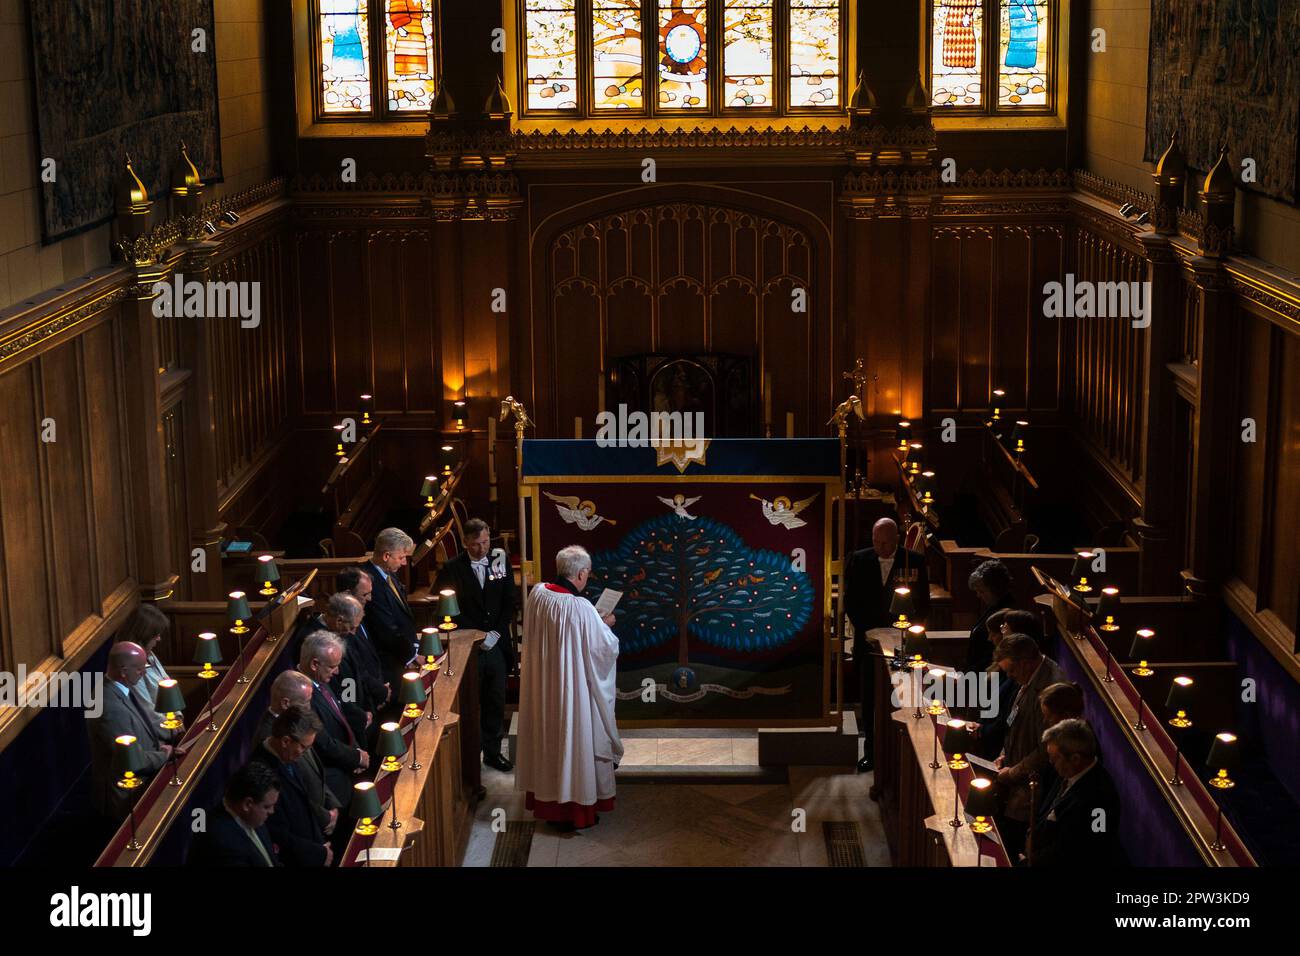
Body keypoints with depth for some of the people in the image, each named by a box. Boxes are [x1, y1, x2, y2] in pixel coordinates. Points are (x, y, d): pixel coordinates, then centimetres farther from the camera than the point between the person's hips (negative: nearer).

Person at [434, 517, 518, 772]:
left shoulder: (501, 562, 4)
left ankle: (492, 751, 22)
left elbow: (509, 603, 6)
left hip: (497, 644, 3)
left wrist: (496, 634, -6)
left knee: (496, 702, 10)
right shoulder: (452, 569, -6)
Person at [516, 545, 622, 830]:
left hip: (541, 686, 6)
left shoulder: (537, 594, -7)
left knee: (547, 736, 20)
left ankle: (546, 801, 33)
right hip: (573, 687, -6)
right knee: (575, 740, 9)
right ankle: (576, 809, 19)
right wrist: (605, 624, 4)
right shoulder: (581, 608, -27)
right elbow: (606, 648, -16)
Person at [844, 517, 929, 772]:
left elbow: (923, 605, 2)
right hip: (868, 640, 2)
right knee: (869, 699, 5)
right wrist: (866, 631, -5)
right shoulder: (859, 560, 2)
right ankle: (871, 752, 14)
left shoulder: (914, 561, -2)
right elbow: (850, 601, 6)